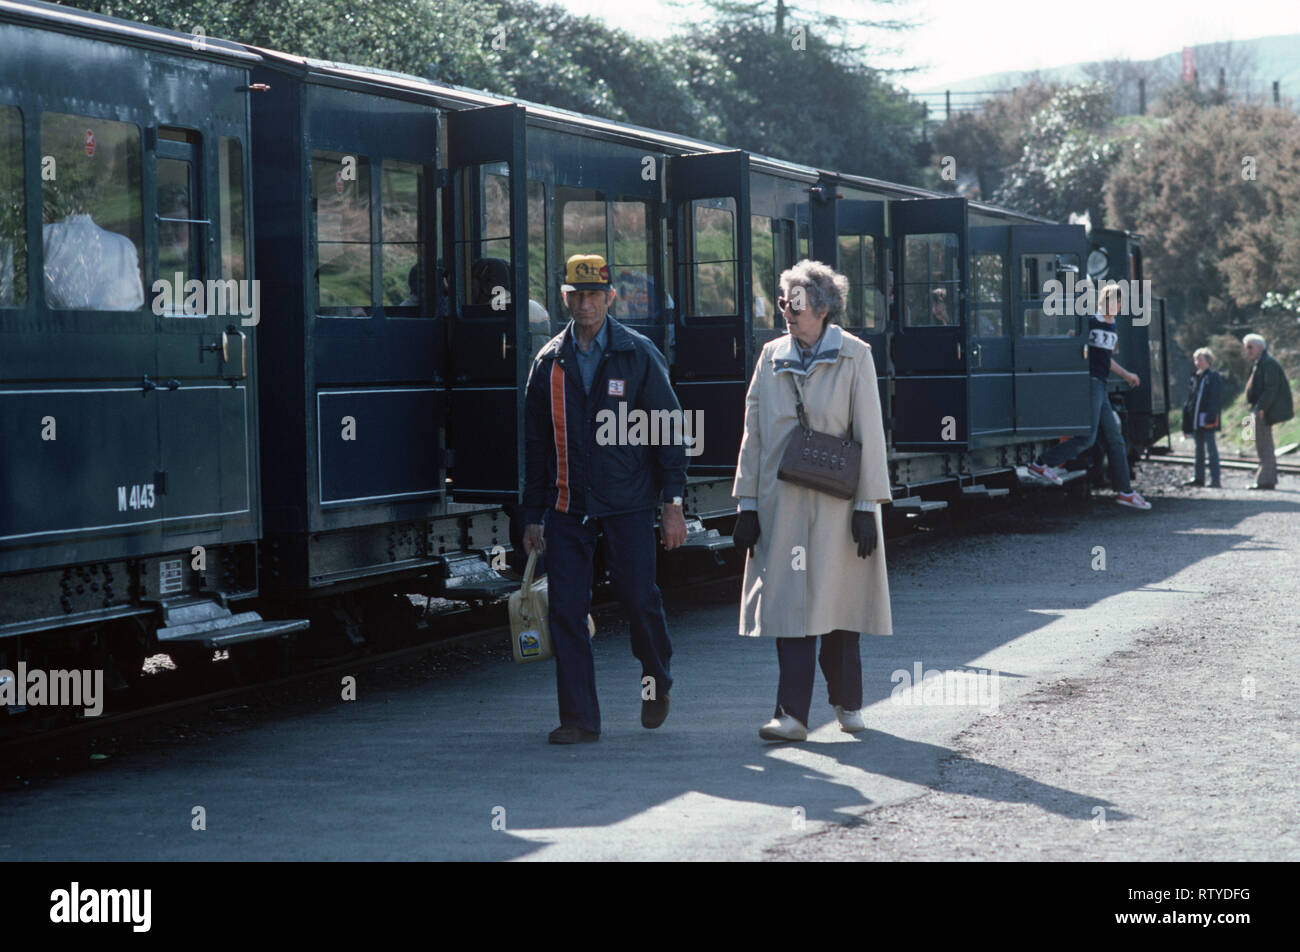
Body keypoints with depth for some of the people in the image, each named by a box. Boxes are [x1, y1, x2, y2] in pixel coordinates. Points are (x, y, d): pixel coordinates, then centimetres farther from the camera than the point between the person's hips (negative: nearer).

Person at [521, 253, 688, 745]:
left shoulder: (638, 355, 1)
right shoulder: (548, 362, 8)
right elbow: (536, 443, 12)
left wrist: (673, 504, -5)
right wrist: (533, 515, 9)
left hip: (626, 503, -2)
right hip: (567, 505, 2)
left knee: (639, 598, -1)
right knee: (566, 609, -3)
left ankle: (657, 683, 29)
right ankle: (579, 718, 4)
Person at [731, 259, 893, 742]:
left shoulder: (853, 357, -2)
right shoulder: (772, 357, 7)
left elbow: (869, 434, -3)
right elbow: (754, 434, 8)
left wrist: (868, 506, -7)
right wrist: (747, 503, 4)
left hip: (835, 504, -2)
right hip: (782, 505, 2)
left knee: (837, 603, 6)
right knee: (790, 605, -3)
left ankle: (847, 702, 24)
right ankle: (792, 714, -3)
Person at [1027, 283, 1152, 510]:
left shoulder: (1113, 331, 19)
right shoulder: (1090, 323, -7)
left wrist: (1126, 375, 36)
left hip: (1100, 387, 9)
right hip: (1089, 382, -9)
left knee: (1114, 438, 8)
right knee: (1088, 436, -16)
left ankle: (1124, 491, 11)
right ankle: (1042, 464, -7)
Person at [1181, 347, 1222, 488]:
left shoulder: (1213, 377, -6)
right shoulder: (1196, 377, 15)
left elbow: (1215, 398, -12)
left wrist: (1210, 415, -20)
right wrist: (1187, 416, 12)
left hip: (1207, 418, -8)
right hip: (1196, 418, 8)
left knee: (1211, 447, -6)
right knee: (1199, 448, 14)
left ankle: (1215, 479, -5)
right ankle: (1199, 477, 21)